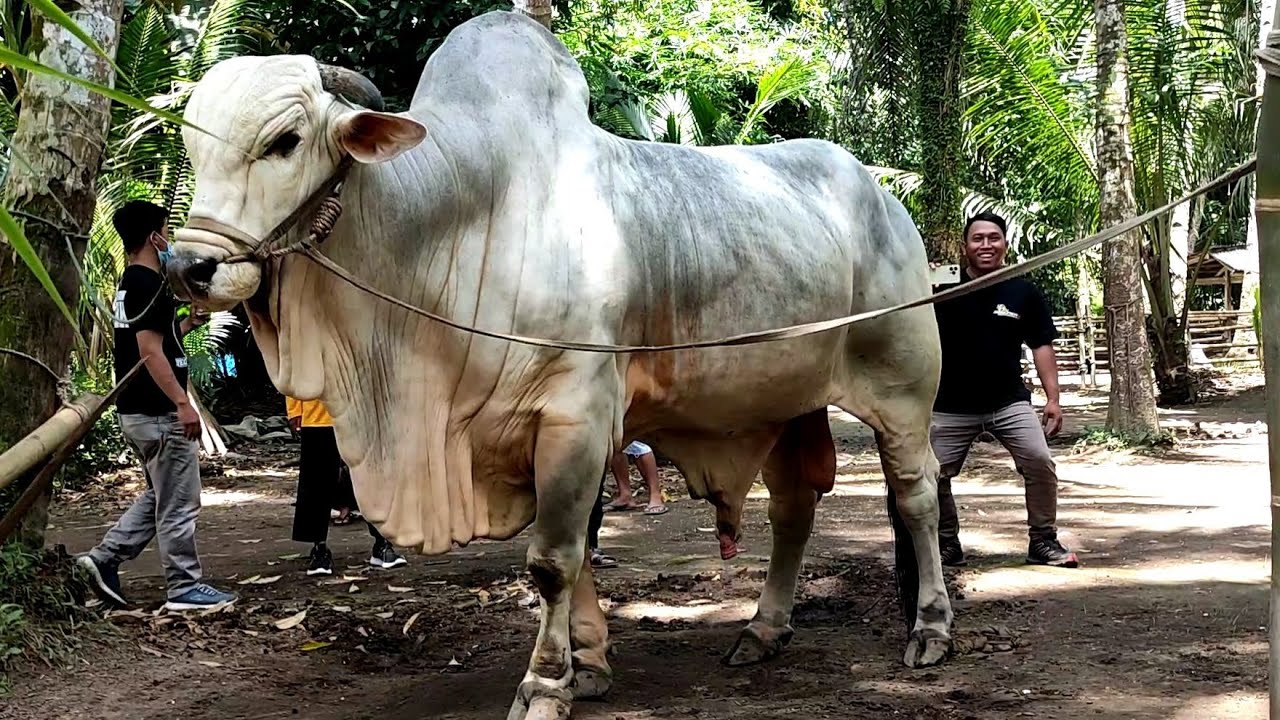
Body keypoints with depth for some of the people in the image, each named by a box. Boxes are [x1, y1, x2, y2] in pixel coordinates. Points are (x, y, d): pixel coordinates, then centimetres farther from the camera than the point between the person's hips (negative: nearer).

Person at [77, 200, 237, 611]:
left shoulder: (128, 285, 15)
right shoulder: (149, 285, -16)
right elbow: (150, 352, -22)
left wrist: (188, 324, 20)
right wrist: (183, 403, -25)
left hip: (137, 411, 10)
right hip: (159, 413, -10)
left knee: (159, 496, 19)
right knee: (179, 504, -2)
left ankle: (103, 559, 13)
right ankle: (185, 589, 4)